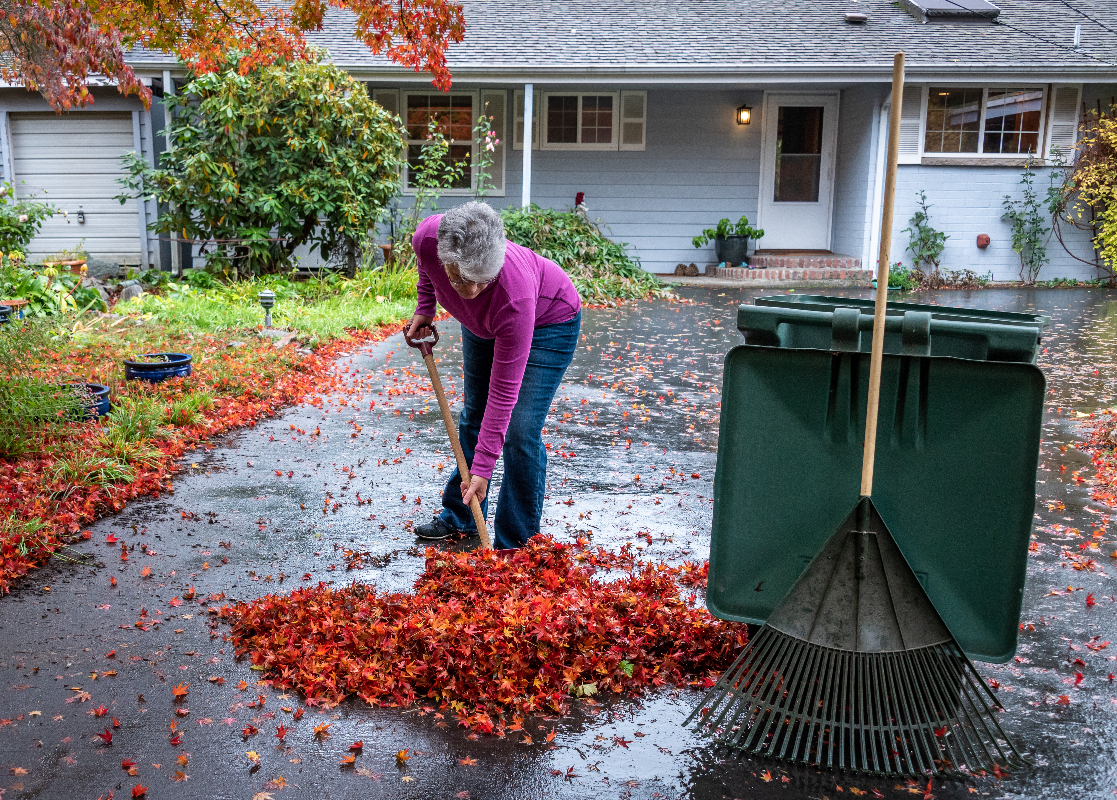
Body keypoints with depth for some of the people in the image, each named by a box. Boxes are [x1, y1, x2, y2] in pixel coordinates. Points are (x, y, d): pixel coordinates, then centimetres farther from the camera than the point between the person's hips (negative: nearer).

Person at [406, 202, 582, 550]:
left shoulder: (514, 292, -44)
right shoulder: (428, 237, -34)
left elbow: (504, 391, -37)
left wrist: (483, 467, -34)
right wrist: (425, 308, -2)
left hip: (549, 321, -6)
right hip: (482, 322, 6)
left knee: (520, 431, -13)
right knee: (473, 416, 14)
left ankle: (517, 545, 1)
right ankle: (459, 518, 30)